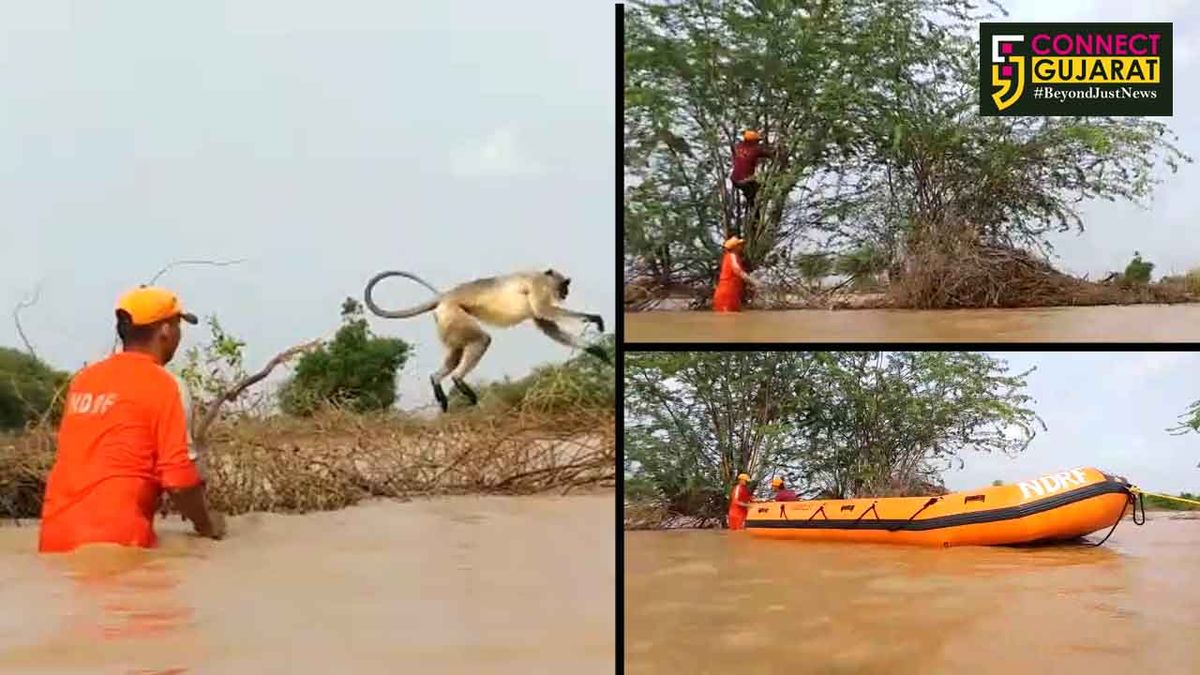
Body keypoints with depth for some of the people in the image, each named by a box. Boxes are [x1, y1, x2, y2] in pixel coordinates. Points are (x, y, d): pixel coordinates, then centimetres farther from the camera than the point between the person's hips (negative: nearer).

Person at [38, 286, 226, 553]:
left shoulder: (83, 379, 13)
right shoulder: (159, 383, -7)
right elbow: (178, 477, -11)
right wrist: (206, 524, 7)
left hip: (57, 536, 7)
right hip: (115, 540, -7)